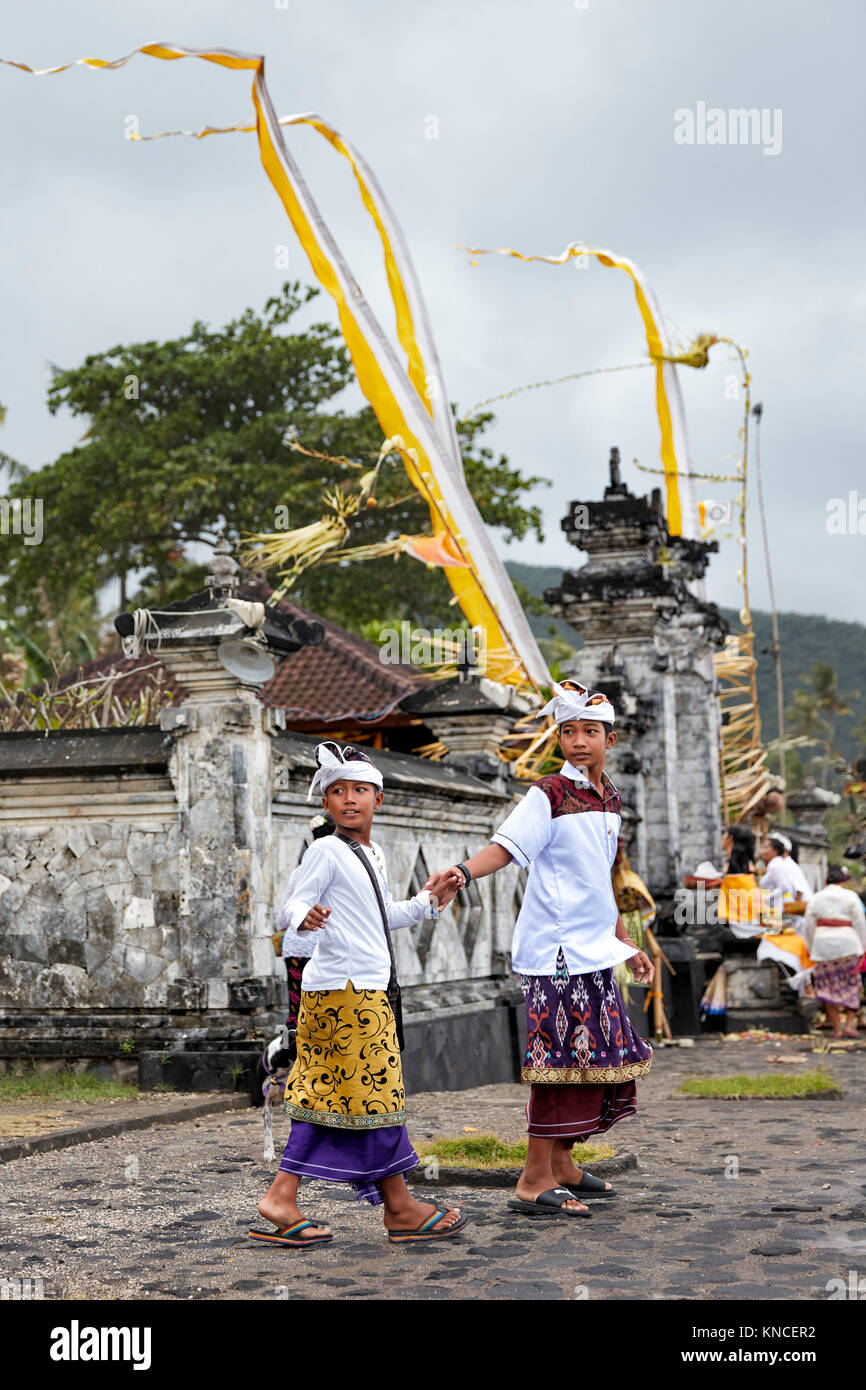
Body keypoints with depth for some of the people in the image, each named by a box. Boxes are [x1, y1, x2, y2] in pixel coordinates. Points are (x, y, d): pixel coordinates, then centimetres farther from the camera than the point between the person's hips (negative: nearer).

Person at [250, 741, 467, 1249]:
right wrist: (307, 918, -36)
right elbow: (297, 902, -15)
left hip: (364, 991, 9)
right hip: (344, 987, -9)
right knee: (376, 1092, -4)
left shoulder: (375, 855, 18)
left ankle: (283, 1197, 8)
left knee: (326, 1095, 7)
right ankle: (400, 1207, 4)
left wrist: (428, 901, 29)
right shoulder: (327, 852, -9)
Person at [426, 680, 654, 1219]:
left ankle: (562, 1163, 26)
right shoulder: (550, 794, -8)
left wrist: (626, 943, 26)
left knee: (594, 1053, 12)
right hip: (557, 946, -8)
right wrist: (464, 871, -38)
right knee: (563, 1055, -9)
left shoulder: (608, 798, 14)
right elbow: (507, 845, -19)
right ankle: (536, 1181, -5)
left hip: (593, 947, 8)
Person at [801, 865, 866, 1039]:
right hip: (847, 945, -1)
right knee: (851, 985, 10)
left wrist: (811, 949, 18)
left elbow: (808, 926, 8)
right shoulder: (850, 897, 1)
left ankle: (837, 1028, 4)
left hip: (823, 946, 1)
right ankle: (850, 1025, 3)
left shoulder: (815, 899, 7)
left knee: (829, 987, 5)